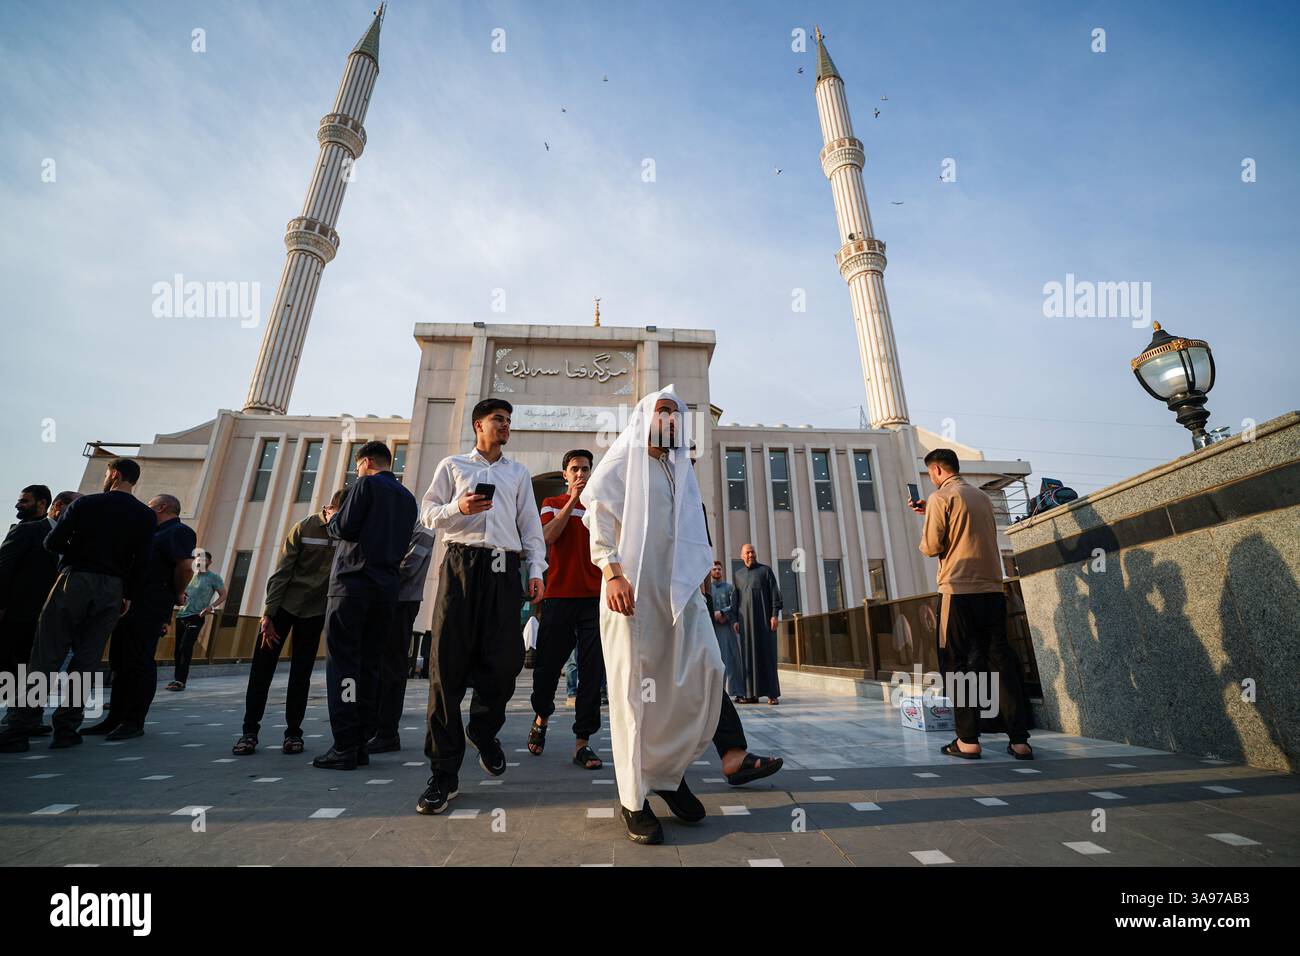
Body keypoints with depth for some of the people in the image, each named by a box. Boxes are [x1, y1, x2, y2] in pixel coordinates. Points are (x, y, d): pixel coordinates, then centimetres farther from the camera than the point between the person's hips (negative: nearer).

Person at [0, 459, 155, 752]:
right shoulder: (147, 516, 2)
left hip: (75, 580, -1)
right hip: (112, 589, 2)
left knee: (45, 657, 3)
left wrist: (78, 550, 18)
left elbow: (52, 543, -3)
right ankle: (66, 730, 9)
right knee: (85, 661, 7)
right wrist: (129, 596, 7)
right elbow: (141, 562, -3)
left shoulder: (85, 503, 0)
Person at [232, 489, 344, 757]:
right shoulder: (304, 528, -11)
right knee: (262, 668, 1)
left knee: (301, 674, 5)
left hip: (315, 611, 0)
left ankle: (293, 732, 14)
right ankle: (249, 731, 14)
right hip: (284, 604, 0)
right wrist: (268, 614, -12)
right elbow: (281, 573, -9)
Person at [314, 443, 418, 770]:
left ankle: (344, 748, -4)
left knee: (343, 662, -3)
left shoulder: (366, 484, -1)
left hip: (353, 582, -6)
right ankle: (360, 744, 12)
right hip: (388, 588, 6)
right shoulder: (409, 498, 17)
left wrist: (331, 520, 11)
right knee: (370, 665, 9)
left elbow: (345, 528, -9)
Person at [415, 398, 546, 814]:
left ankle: (483, 729, 28)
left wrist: (536, 569, 2)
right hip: (461, 564, -1)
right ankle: (444, 773, 6)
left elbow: (531, 525, 13)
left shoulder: (519, 473, 19)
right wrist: (458, 508, -10)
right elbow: (429, 513, 10)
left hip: (504, 568, 2)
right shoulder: (452, 465, 15)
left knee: (506, 660, -4)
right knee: (449, 664, -4)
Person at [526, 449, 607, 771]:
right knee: (547, 665, 9)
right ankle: (541, 717, 37)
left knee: (592, 671, -1)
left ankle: (583, 741, 8)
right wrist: (573, 499, -9)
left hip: (595, 597, 1)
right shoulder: (553, 504, 11)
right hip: (560, 595, 0)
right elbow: (547, 536, -9)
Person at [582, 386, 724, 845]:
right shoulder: (621, 460, 6)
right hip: (633, 585, -5)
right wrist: (612, 572, -18)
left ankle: (668, 770, 17)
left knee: (704, 673, -5)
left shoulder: (682, 470, 24)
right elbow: (599, 518, -5)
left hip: (681, 586, 6)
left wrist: (700, 575, 14)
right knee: (634, 687, -2)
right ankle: (634, 798, 13)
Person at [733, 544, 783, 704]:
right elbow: (736, 598, 13)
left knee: (767, 653, -6)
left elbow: (775, 593, -2)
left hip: (764, 617, -3)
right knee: (749, 654, 1)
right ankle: (752, 693, 4)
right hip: (746, 619, 4)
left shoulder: (765, 570, 4)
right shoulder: (738, 574, 14)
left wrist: (775, 614, -12)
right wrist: (735, 619, 5)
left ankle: (772, 693, -3)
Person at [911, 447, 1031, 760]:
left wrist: (926, 524, 11)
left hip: (959, 591, -6)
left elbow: (931, 547, -9)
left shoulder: (940, 497, -5)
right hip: (993, 589, 6)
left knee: (959, 663, 1)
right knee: (1002, 661, 8)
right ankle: (1019, 740, 9)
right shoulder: (982, 497, 17)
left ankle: (968, 741, 3)